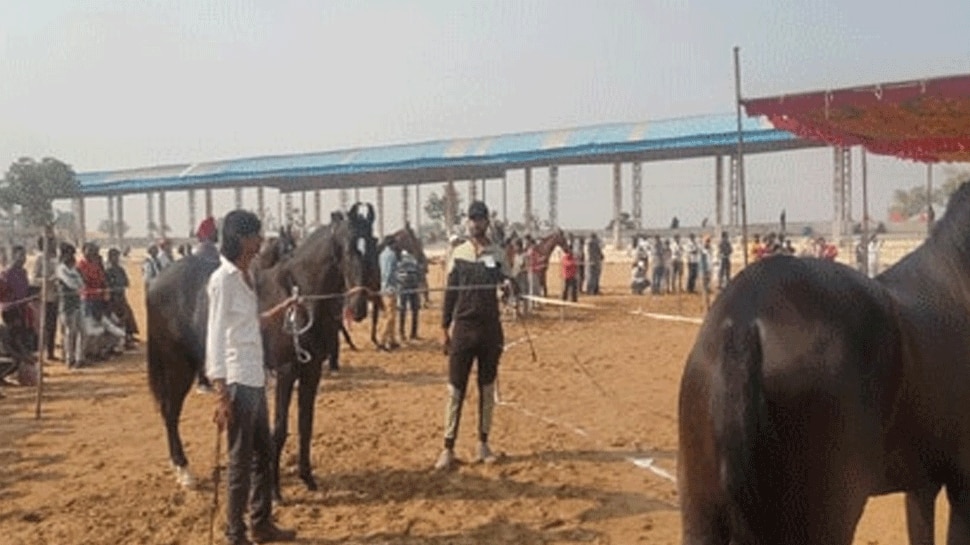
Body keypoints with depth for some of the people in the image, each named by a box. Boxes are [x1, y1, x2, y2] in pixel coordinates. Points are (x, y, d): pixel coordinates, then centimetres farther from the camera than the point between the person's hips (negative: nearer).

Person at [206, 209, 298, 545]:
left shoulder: (245, 276, 9)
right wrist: (221, 394, -23)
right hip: (237, 382, -9)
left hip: (256, 380, 9)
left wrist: (283, 308, 16)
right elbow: (215, 337, -20)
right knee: (241, 460, 1)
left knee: (264, 454, 17)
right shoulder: (223, 279, -16)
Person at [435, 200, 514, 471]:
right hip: (463, 326, -1)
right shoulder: (458, 253, 5)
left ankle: (483, 444, 18)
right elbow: (450, 292, 6)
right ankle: (448, 448, 4)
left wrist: (509, 284, -22)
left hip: (491, 327, 1)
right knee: (455, 389, -1)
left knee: (487, 388, 8)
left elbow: (507, 281, 3)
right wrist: (444, 327, 2)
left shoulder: (497, 253, 5)